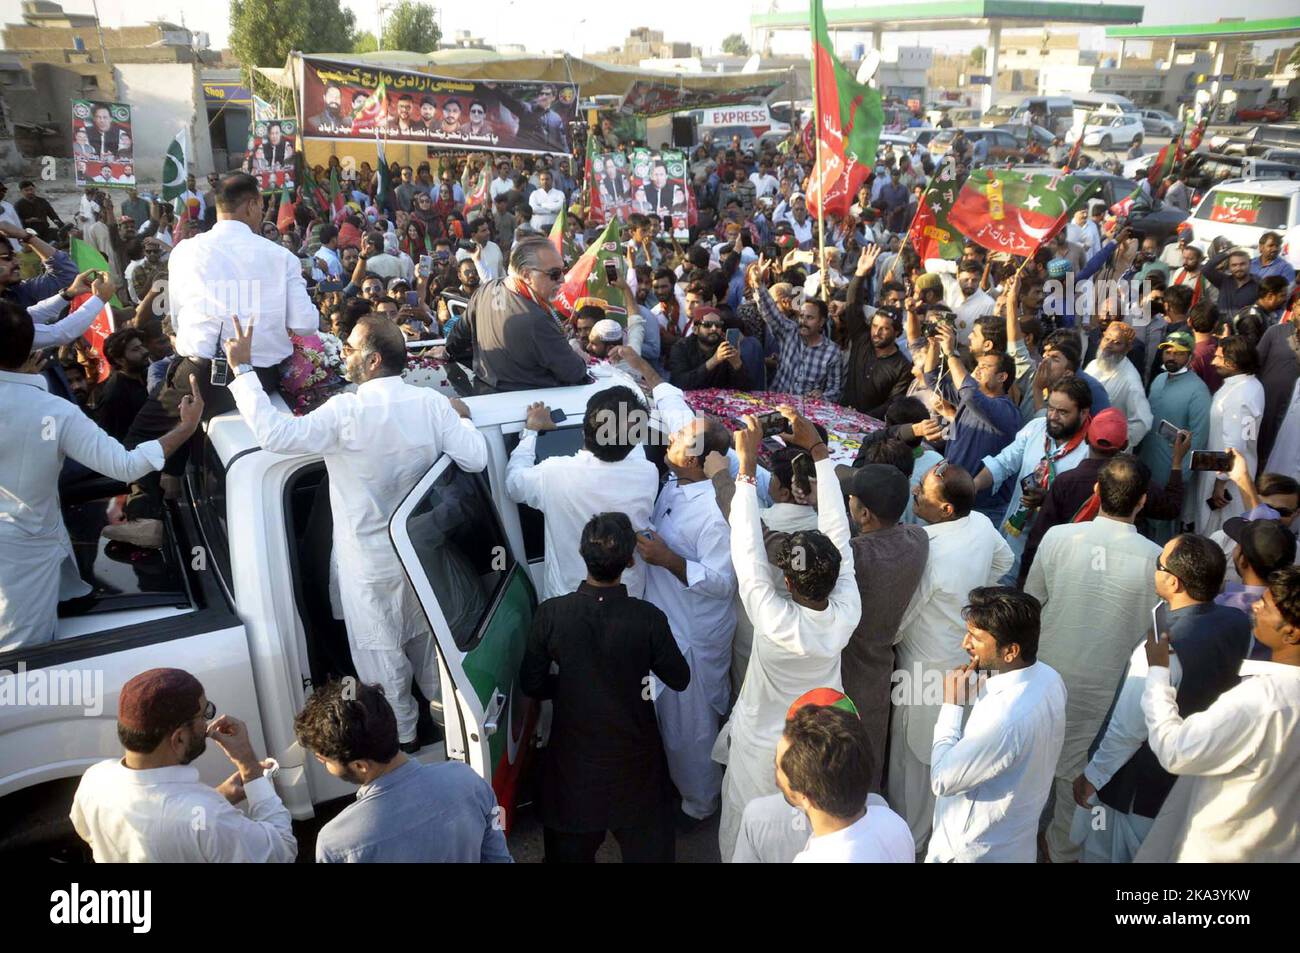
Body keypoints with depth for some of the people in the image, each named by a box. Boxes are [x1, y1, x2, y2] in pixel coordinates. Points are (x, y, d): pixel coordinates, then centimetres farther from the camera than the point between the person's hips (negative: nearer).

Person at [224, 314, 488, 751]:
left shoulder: (346, 412, -24)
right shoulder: (432, 403, -12)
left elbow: (275, 433, -28)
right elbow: (475, 459, -12)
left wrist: (243, 369, -21)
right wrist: (462, 420, 7)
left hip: (371, 562, -5)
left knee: (381, 649, 14)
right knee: (425, 634, 27)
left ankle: (402, 734, 29)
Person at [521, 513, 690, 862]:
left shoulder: (550, 614, -20)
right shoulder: (648, 618, -23)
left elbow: (532, 684, -8)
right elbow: (679, 679, -7)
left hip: (574, 756, 1)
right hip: (634, 755, -1)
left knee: (571, 849, 24)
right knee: (647, 848, 22)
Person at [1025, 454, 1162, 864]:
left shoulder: (1058, 537, -17)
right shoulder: (1153, 558, -19)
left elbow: (1030, 601, -4)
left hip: (1047, 670, 1)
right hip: (1103, 684, -1)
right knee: (1077, 768, 19)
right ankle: (1062, 850, 39)